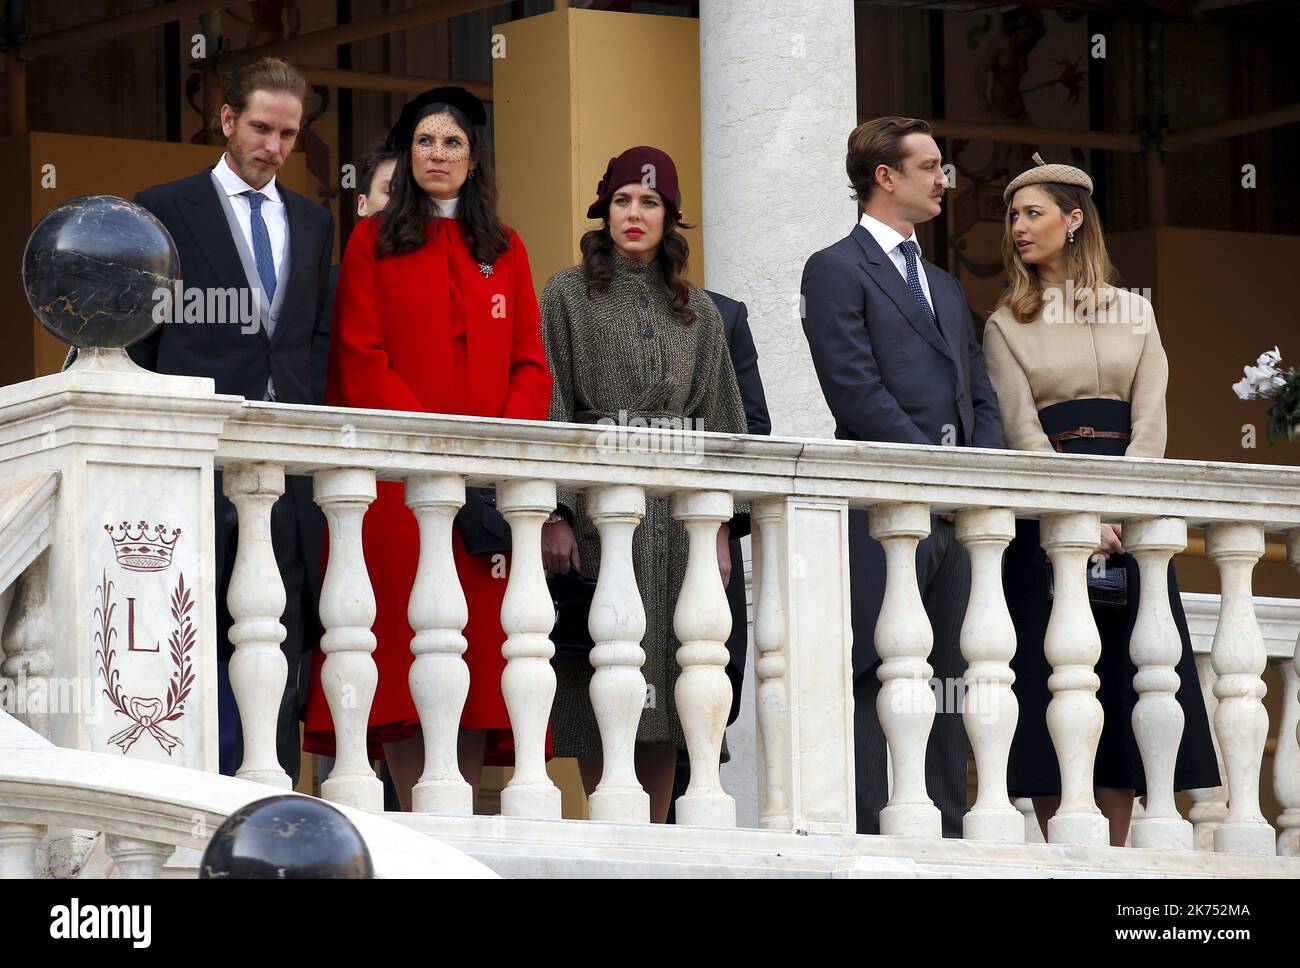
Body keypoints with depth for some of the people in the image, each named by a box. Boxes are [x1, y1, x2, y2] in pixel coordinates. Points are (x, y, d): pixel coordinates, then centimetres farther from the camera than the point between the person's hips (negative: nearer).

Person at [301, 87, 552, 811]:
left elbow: (531, 363, 11)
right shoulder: (373, 243, 7)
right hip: (399, 477, -3)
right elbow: (360, 359, -1)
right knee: (404, 642, -9)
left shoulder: (505, 251, 16)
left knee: (479, 643, -3)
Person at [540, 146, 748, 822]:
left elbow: (721, 419, 14)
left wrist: (721, 525, 4)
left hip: (678, 513, 3)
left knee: (666, 685, 0)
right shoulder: (568, 295, 6)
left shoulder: (697, 312, 17)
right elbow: (549, 408, -1)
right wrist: (554, 514, -12)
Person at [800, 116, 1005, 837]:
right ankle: (871, 840, -12)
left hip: (959, 513, 7)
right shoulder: (837, 271, 0)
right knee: (878, 684, -10)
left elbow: (981, 398, 21)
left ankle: (945, 839, 5)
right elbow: (856, 393, -10)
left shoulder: (945, 287, 26)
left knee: (949, 688, 5)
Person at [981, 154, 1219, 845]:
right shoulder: (1007, 325, 8)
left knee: (1127, 680, -3)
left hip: (1130, 508, 2)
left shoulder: (1133, 315, 12)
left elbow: (1150, 421, 3)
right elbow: (1021, 432, -3)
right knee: (1052, 678, -7)